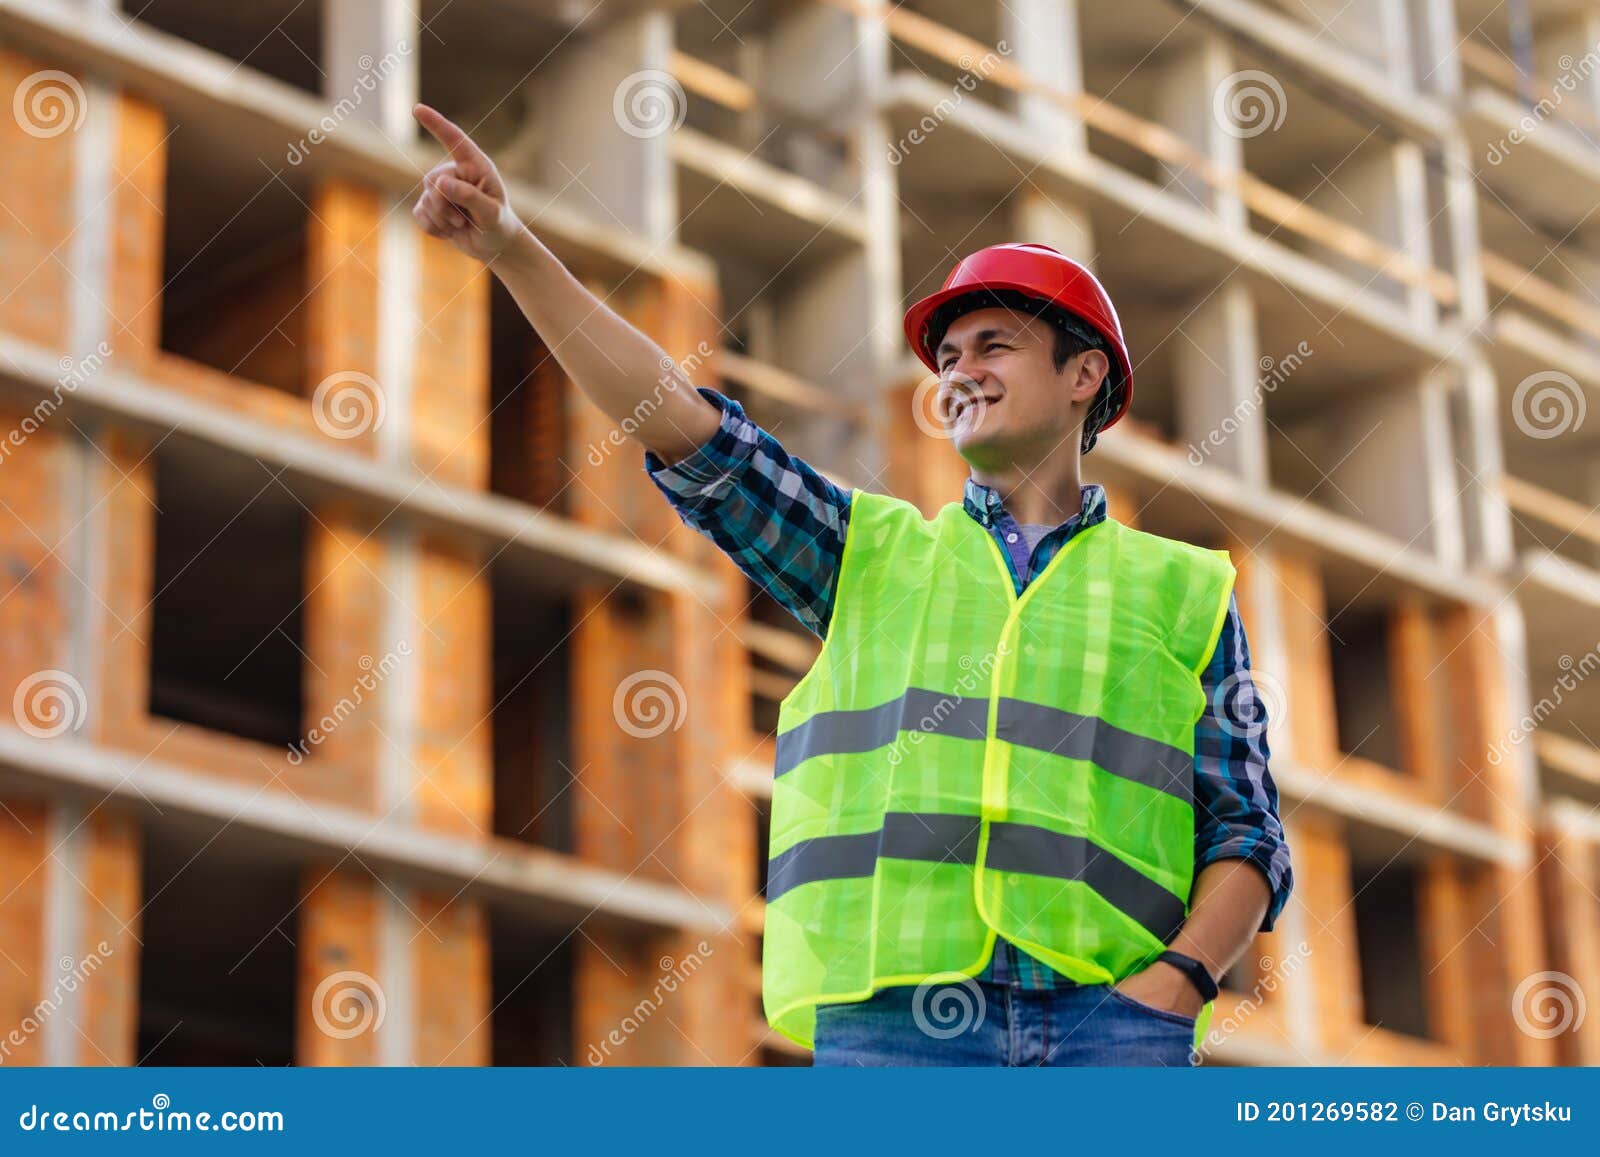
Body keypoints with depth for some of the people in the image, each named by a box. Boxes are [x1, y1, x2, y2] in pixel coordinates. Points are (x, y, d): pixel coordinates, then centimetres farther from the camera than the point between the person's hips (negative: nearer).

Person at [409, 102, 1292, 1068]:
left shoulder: (1182, 589, 18)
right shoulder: (877, 553, 22)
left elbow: (1247, 838, 13)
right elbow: (685, 427, 11)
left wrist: (1177, 983, -6)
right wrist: (513, 248, 2)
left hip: (1109, 1020, 0)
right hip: (891, 1017, 1)